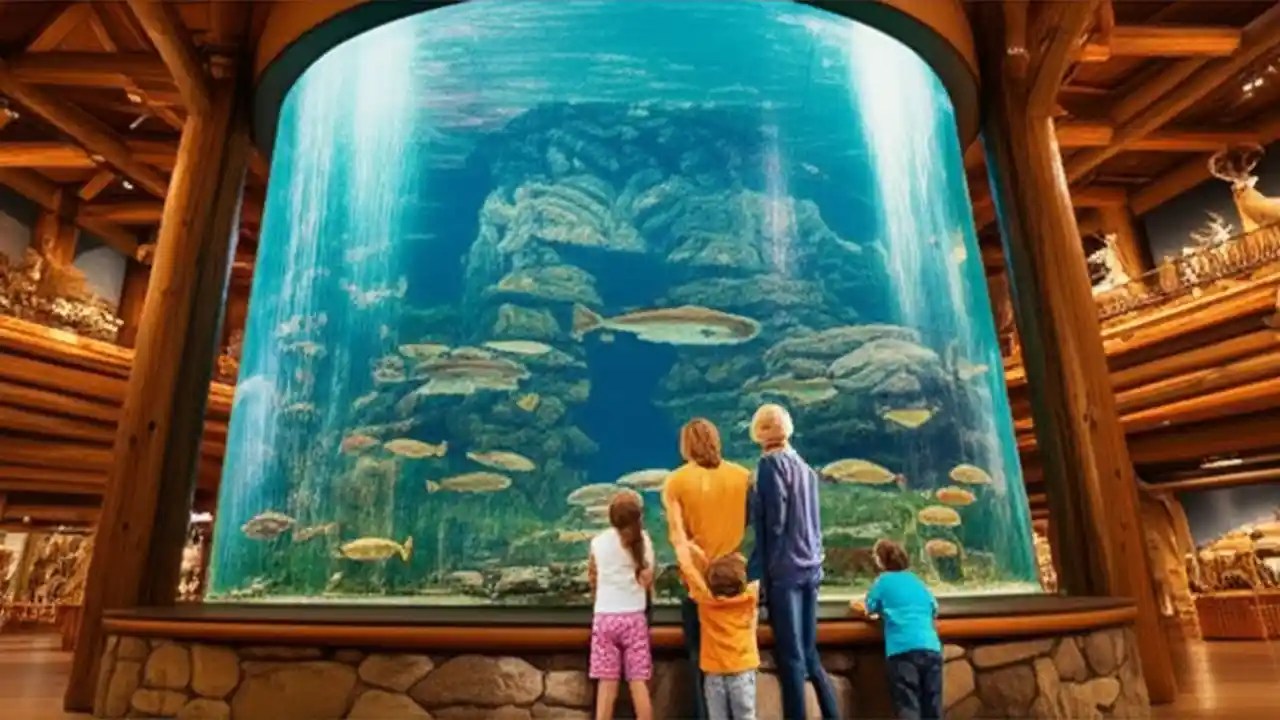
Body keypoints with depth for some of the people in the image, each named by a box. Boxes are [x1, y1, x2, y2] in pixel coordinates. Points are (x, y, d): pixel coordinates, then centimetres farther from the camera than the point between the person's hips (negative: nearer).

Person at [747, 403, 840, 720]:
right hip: (809, 567, 7)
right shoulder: (805, 467, 14)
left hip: (784, 570, -7)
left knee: (790, 657, -2)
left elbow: (773, 523, -13)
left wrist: (756, 572, -9)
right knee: (808, 652, 15)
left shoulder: (771, 464, -8)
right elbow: (811, 522, 16)